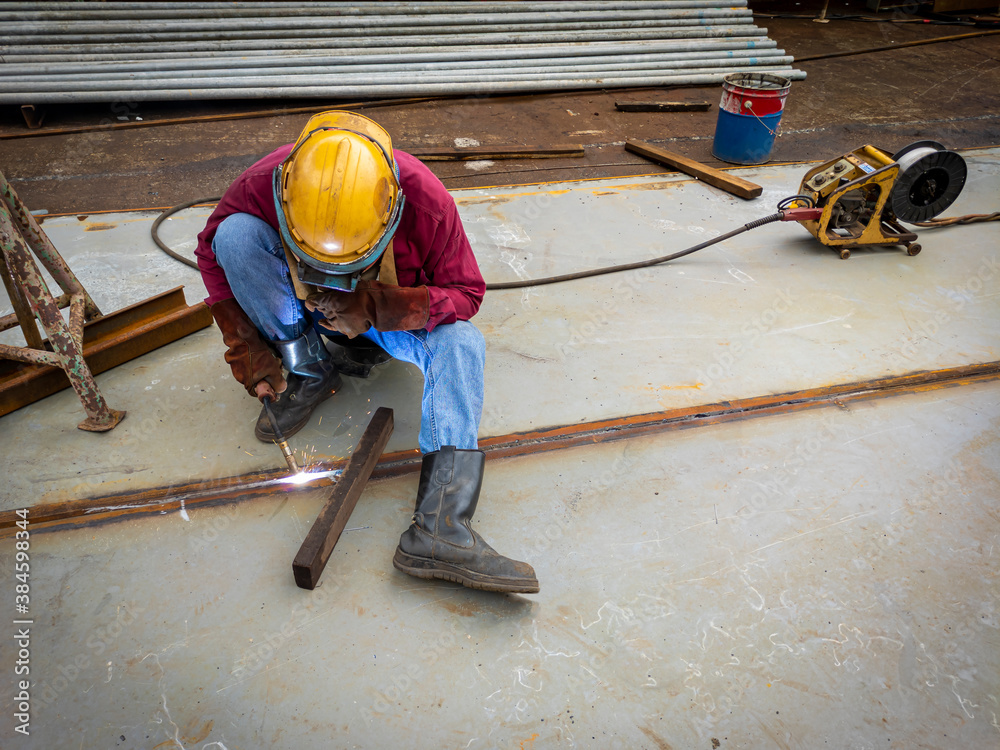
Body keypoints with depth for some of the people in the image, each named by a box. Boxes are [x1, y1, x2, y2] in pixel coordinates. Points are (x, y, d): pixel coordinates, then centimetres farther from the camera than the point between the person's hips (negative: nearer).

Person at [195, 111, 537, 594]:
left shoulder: (425, 200, -33)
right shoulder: (259, 187, -28)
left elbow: (466, 292, -21)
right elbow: (213, 254, -8)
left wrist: (380, 308, -36)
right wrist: (243, 347, -15)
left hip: (390, 311, -1)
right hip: (298, 304, 1)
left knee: (460, 343, -31)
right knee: (236, 233, -25)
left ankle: (439, 528, -40)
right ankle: (309, 374, -10)